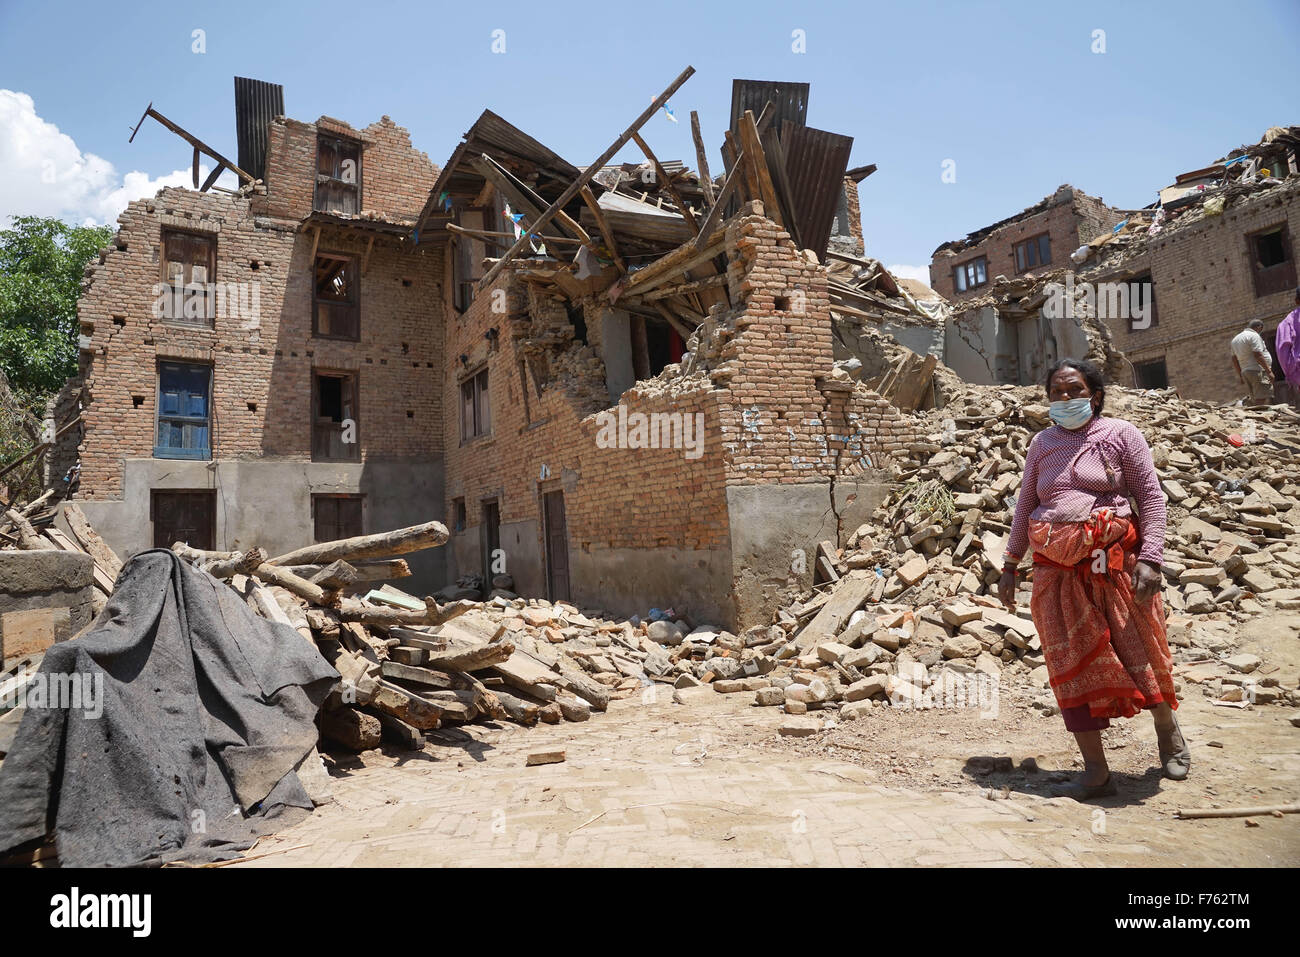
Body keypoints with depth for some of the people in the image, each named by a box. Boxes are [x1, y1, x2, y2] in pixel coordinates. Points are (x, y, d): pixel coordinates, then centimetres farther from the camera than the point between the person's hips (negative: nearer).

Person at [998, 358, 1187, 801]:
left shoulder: (1120, 434, 3)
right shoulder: (1043, 443, 13)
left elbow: (1152, 497, -1)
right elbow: (1024, 506, 17)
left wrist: (1150, 559, -13)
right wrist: (1010, 565, 15)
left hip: (1114, 562, -3)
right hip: (1057, 569, 3)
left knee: (1139, 650, 7)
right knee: (1071, 664, 0)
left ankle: (1168, 731, 39)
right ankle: (1096, 772, 9)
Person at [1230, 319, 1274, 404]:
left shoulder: (1236, 338, 19)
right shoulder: (1254, 336, -7)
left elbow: (1234, 359, 21)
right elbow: (1258, 355, -16)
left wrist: (1240, 376, 24)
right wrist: (1269, 371, -15)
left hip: (1245, 372, 9)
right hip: (1258, 371, -9)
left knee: (1254, 401, 7)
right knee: (1261, 399, -13)